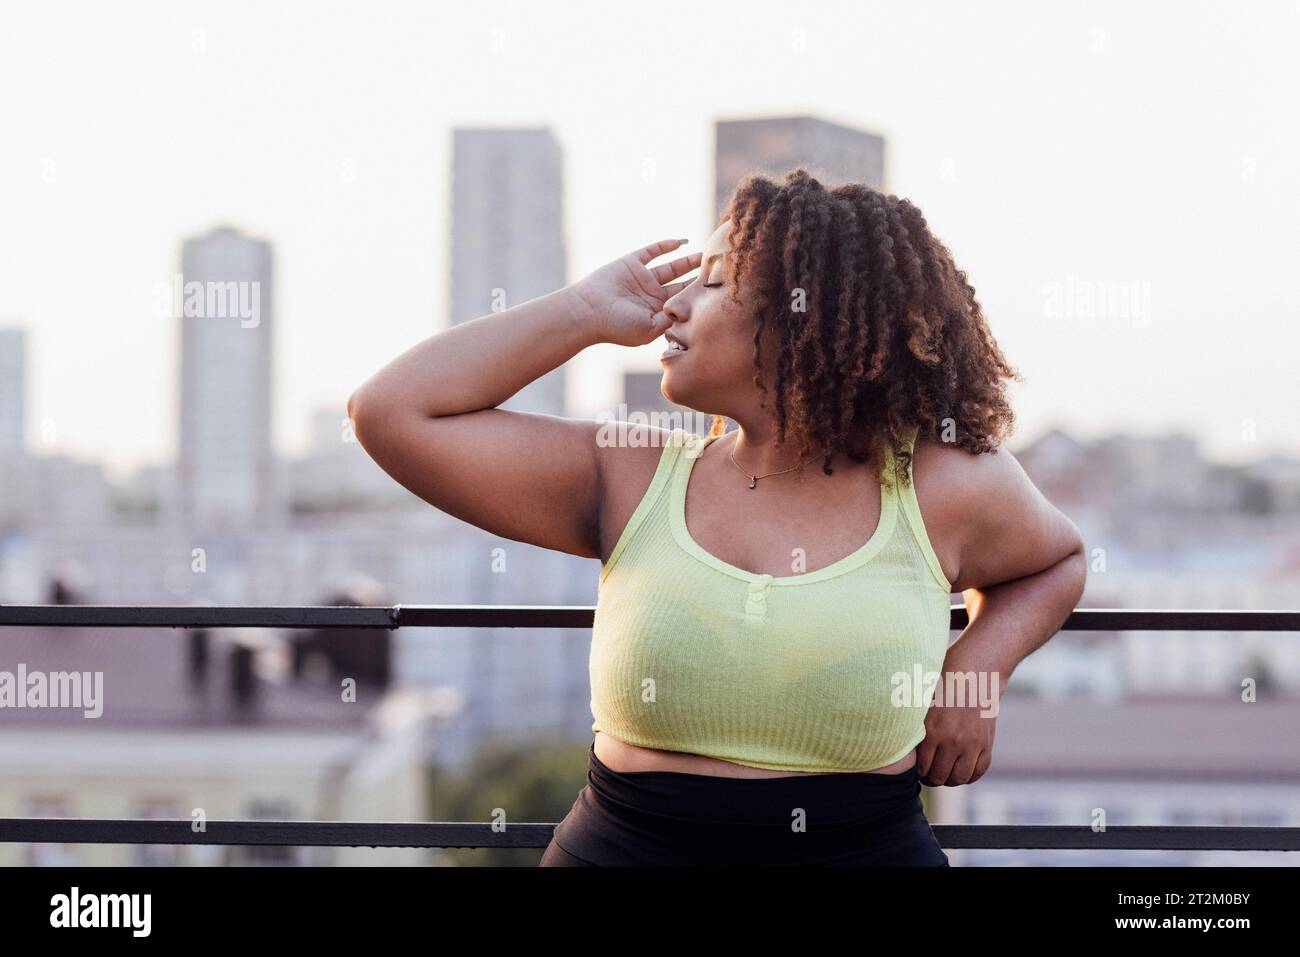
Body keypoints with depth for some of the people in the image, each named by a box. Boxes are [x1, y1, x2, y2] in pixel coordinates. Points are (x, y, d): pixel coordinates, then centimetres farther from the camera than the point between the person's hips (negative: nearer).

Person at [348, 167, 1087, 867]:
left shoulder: (943, 487, -1)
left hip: (866, 850, -1)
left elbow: (1055, 563, 21)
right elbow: (391, 412, -2)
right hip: (619, 849, 1)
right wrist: (587, 312, -1)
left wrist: (978, 669, 0)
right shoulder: (629, 481, 2)